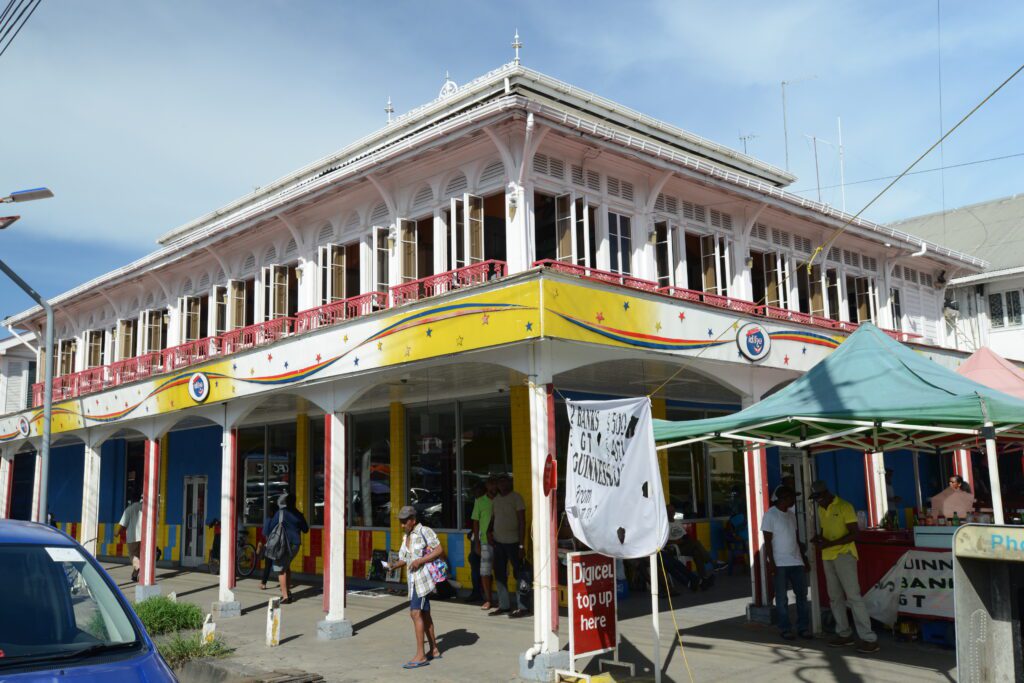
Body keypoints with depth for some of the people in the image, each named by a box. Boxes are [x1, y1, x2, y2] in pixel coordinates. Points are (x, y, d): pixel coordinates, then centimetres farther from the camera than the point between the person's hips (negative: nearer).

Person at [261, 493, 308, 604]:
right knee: (286, 566, 24)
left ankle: (285, 596, -5)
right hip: (295, 544, 6)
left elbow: (271, 527, -8)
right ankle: (287, 592, 27)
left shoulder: (280, 513, -8)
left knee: (280, 569, 0)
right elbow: (305, 529, 16)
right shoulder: (298, 514, 7)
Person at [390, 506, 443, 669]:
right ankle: (434, 650, 25)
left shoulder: (425, 531, -9)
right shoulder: (406, 536, 16)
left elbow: (439, 550, -15)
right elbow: (404, 559, 17)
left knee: (416, 613, -14)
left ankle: (420, 656, -12)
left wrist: (420, 561, -20)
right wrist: (394, 565, 0)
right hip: (414, 579, 9)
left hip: (423, 576, -9)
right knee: (424, 614, 15)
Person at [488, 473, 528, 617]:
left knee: (519, 574, -3)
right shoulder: (495, 500, 13)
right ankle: (503, 605, 20)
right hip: (498, 542, 7)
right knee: (500, 574, 11)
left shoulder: (516, 498, -5)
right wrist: (489, 532, 0)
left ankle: (522, 607, -1)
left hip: (513, 542, -7)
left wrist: (522, 545, -14)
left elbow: (522, 521, -9)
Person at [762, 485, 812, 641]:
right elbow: (767, 541, -10)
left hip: (796, 562, 6)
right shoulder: (770, 515, -8)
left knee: (802, 595, 5)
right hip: (780, 563, -6)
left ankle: (803, 627, 13)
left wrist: (804, 559, 13)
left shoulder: (791, 514, 12)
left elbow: (796, 538, 17)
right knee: (782, 598, 1)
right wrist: (771, 563, -15)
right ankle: (785, 629, 9)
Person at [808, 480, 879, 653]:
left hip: (844, 554, -7)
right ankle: (844, 634, 20)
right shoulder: (821, 510, 13)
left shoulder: (844, 507, -10)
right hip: (828, 557, 8)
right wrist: (819, 539, -1)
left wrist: (829, 543, -22)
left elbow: (854, 534, -15)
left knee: (853, 595, -11)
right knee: (835, 597, 10)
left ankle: (869, 639, -9)